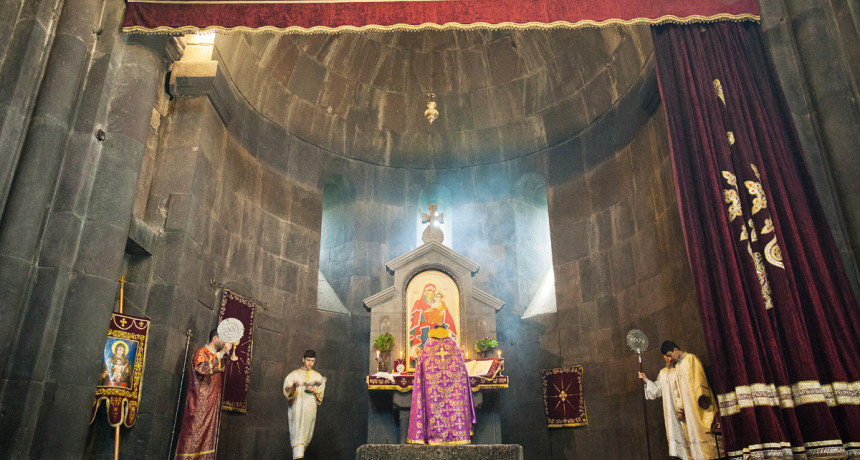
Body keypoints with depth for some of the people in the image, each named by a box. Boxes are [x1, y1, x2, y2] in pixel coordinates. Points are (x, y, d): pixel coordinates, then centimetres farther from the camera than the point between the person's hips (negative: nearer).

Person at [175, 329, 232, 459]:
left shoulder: (217, 355, 18)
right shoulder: (202, 353, -8)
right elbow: (202, 368, -28)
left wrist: (227, 351, 16)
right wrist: (221, 352, -25)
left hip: (212, 404, 9)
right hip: (200, 404, -8)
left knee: (209, 433, 6)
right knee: (195, 432, -8)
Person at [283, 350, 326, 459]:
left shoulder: (317, 376, 12)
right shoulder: (294, 374, 5)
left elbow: (321, 394, 10)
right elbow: (286, 389, -6)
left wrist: (314, 390, -11)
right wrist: (293, 386, -27)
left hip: (310, 409, 3)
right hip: (296, 408, -3)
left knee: (307, 434, 6)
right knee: (297, 432, -14)